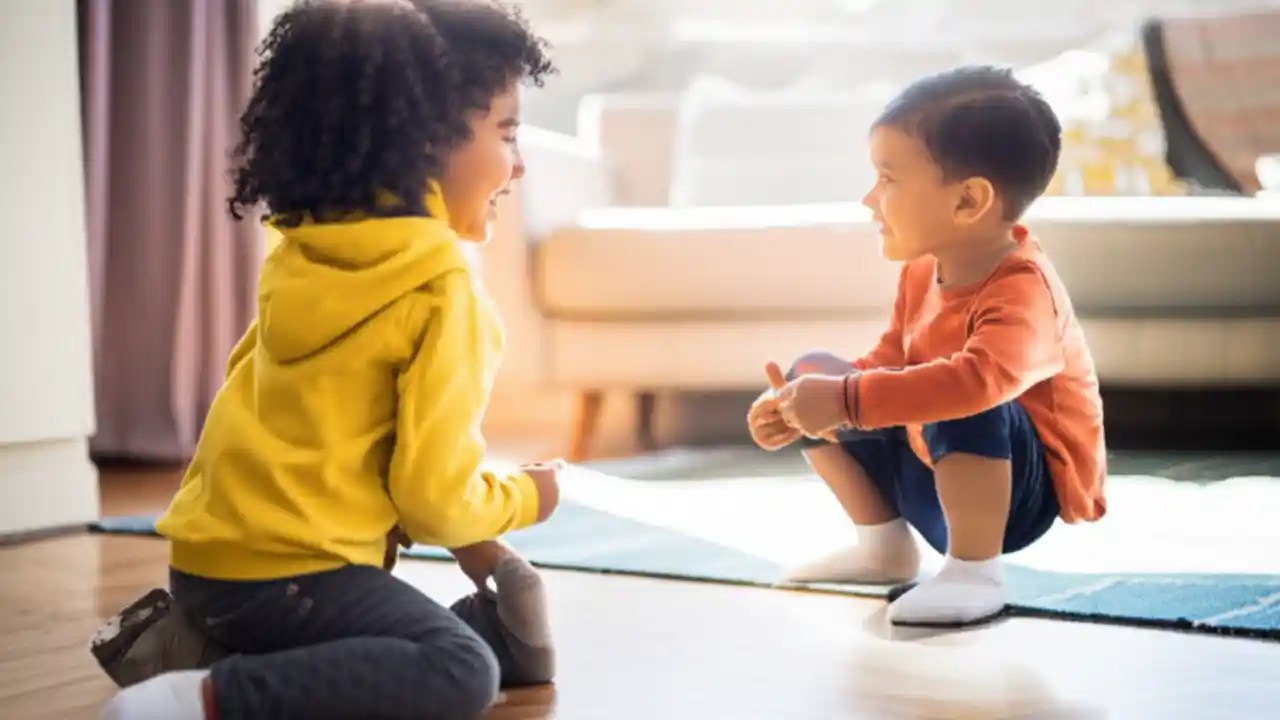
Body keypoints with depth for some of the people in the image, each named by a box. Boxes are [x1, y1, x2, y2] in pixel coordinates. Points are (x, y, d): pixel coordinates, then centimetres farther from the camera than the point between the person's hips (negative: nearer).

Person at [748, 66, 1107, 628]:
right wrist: (804, 407, -8)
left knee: (962, 406, -40)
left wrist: (847, 401, -47)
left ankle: (974, 571, -23)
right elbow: (888, 366, 9)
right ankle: (884, 544, 13)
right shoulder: (923, 270, -1)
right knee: (813, 372, 6)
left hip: (1022, 491, -9)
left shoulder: (1022, 291, -30)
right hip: (932, 474, 9)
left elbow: (980, 379, -50)